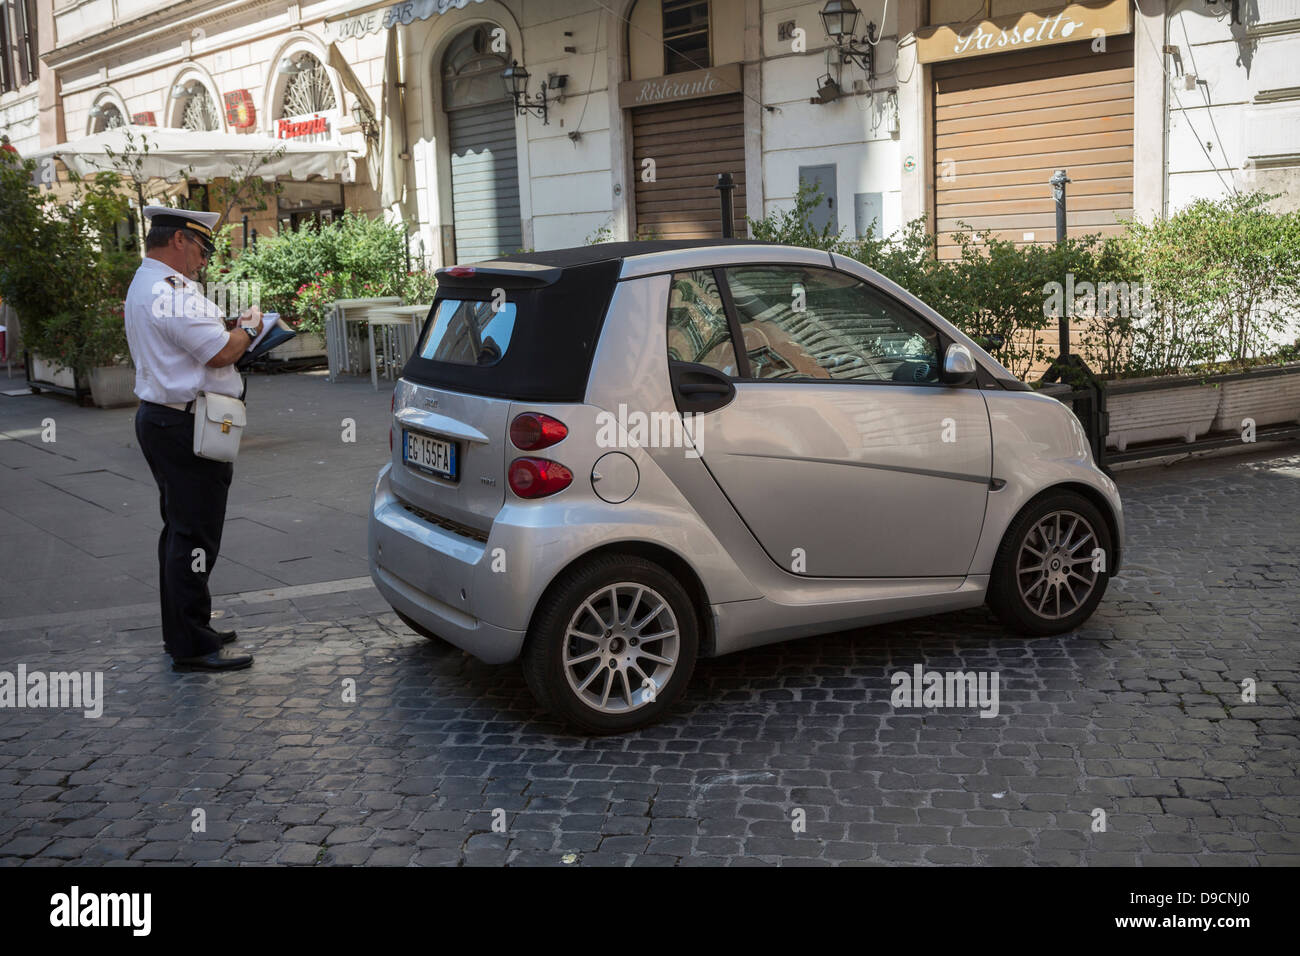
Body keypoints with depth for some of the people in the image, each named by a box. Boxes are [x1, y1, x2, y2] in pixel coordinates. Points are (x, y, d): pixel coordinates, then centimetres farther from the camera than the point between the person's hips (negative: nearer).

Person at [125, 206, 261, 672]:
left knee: (182, 530, 18)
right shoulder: (172, 292, -19)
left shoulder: (146, 285, 17)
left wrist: (228, 328, 12)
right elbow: (220, 353, -22)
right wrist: (248, 327, -4)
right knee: (194, 536, -7)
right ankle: (191, 647, -2)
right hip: (186, 428, -11)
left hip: (160, 419, 11)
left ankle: (184, 631, 29)